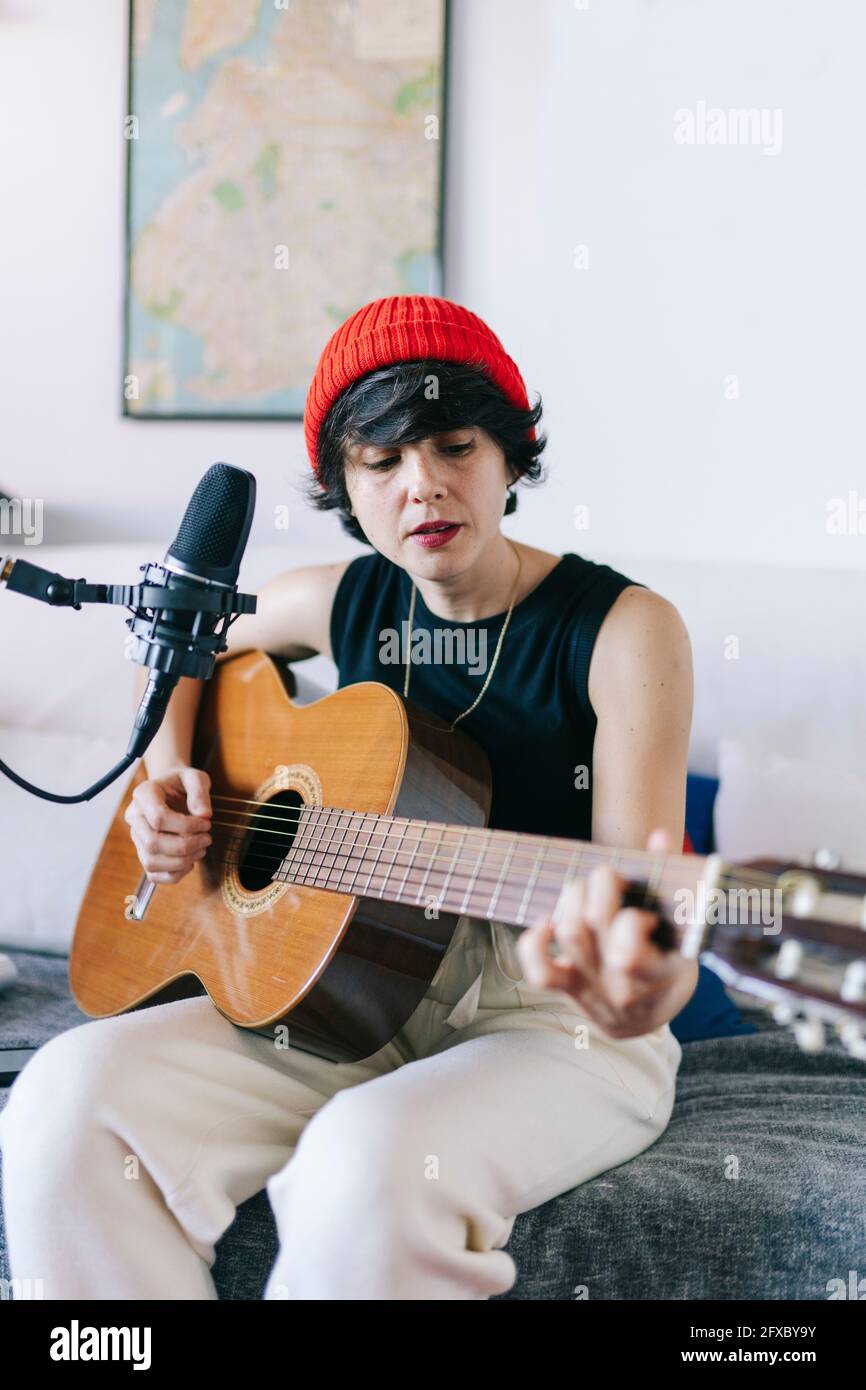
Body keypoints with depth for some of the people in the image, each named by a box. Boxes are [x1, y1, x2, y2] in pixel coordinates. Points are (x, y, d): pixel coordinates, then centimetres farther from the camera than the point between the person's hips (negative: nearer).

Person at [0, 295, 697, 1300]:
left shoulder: (624, 629, -11)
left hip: (548, 1020, -4)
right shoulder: (344, 603, 5)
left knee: (370, 1159, -38)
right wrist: (169, 775, 5)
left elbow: (640, 894, -21)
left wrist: (640, 993, -45)